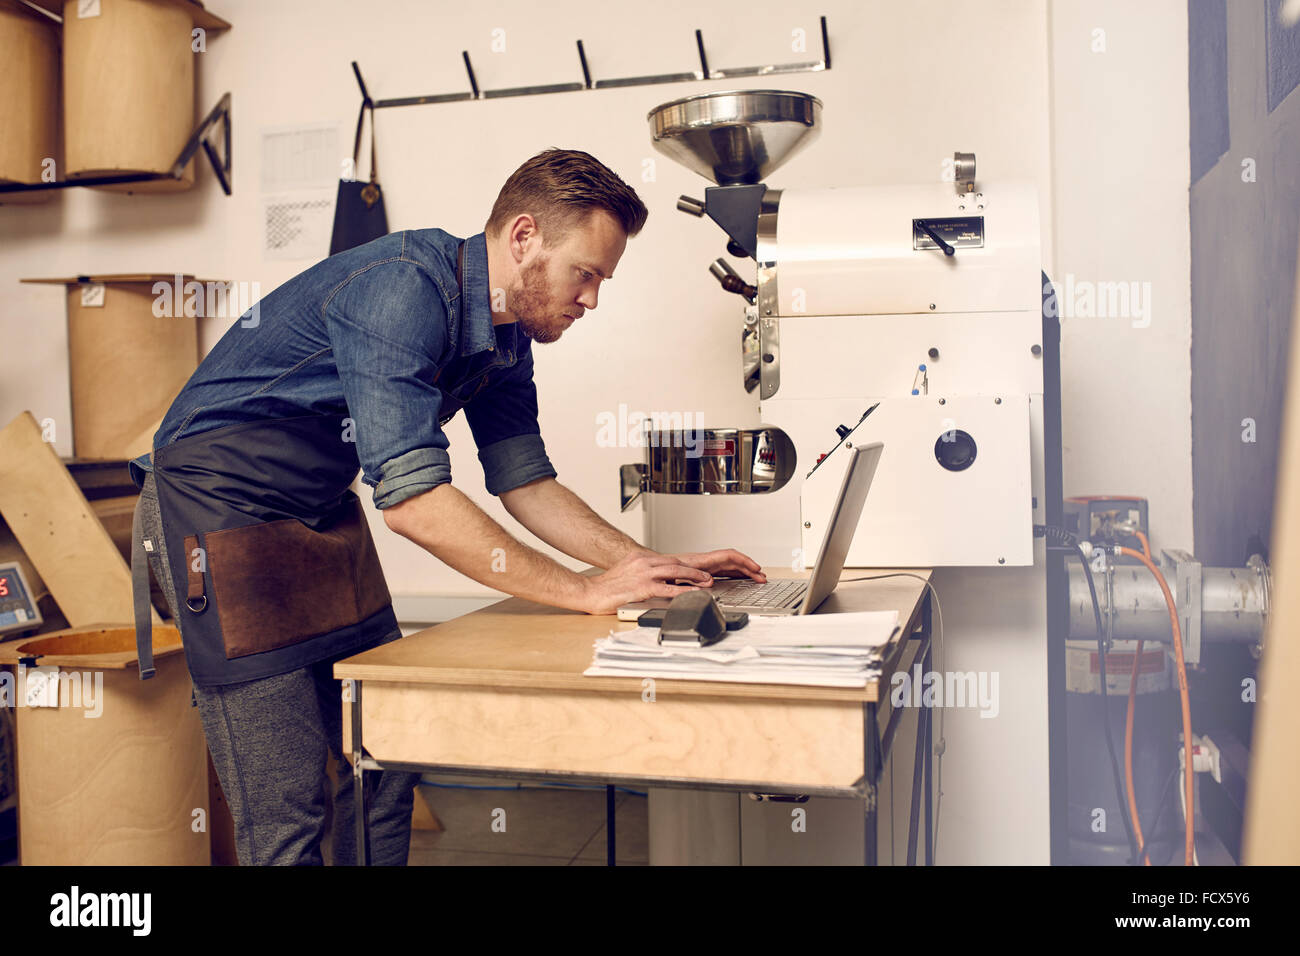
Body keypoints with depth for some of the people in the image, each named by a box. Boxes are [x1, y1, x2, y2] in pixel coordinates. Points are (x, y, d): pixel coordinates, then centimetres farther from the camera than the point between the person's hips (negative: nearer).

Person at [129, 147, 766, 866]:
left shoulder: (505, 338, 3)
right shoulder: (403, 286, -26)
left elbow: (525, 482, 8)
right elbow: (412, 499, -32)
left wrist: (654, 566, -3)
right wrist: (585, 592, -28)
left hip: (320, 512, 9)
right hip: (220, 503, -8)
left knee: (385, 761, 7)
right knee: (288, 810, -8)